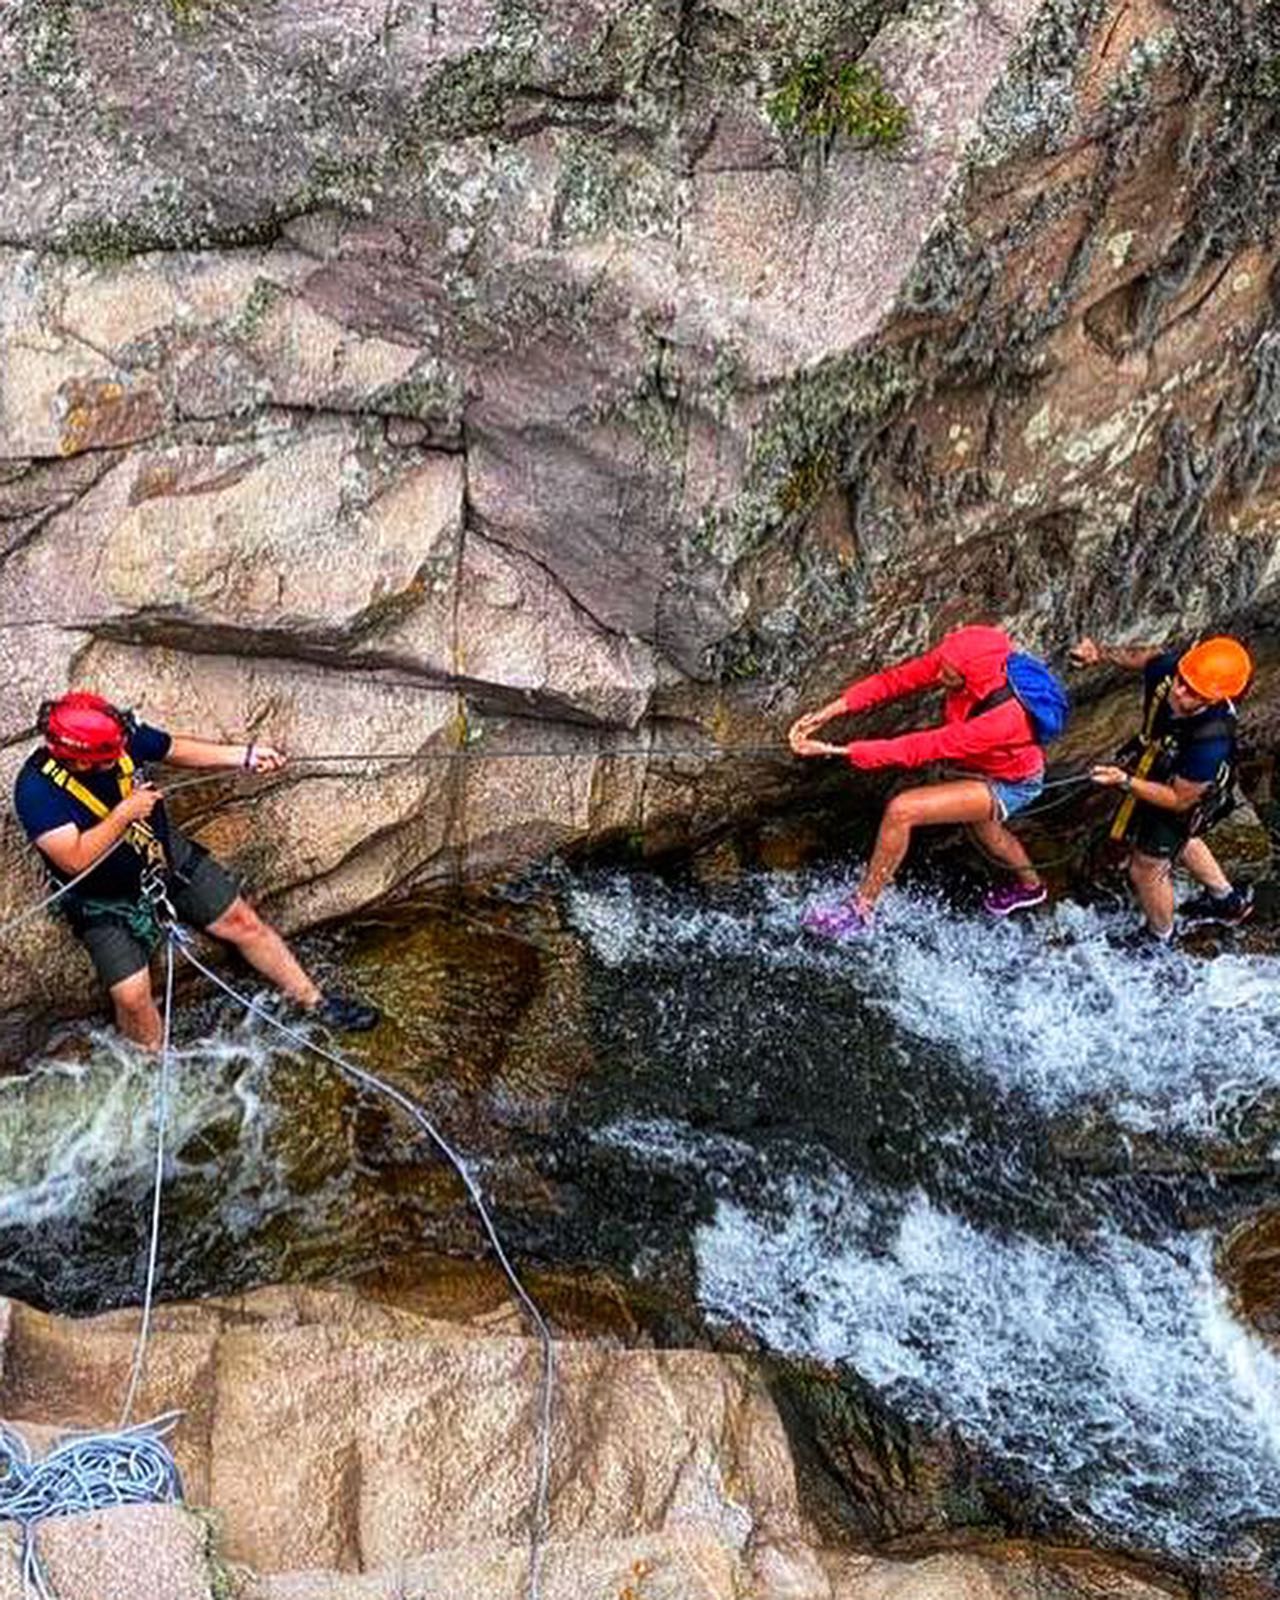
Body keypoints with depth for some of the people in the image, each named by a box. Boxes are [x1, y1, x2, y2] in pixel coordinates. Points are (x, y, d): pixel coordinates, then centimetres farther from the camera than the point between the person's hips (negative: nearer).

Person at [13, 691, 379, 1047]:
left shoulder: (121, 735, -17)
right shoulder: (36, 790, -29)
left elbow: (177, 749, -2)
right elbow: (75, 860, -32)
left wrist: (246, 756, -12)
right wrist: (125, 813, -32)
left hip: (168, 855, 5)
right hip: (106, 901, -4)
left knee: (243, 922, 7)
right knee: (132, 996, -13)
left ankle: (314, 1001, 23)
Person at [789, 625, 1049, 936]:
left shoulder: (1002, 718, -44)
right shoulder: (956, 660, -29)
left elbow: (920, 749, -41)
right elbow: (898, 679, -23)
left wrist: (838, 751, -41)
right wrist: (832, 710, -34)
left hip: (1009, 785, -8)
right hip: (979, 765, 8)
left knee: (901, 811, -23)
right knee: (982, 827, 36)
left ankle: (860, 910, -8)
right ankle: (1030, 885, 67)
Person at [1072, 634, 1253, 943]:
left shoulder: (1211, 742, -45)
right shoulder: (1168, 668, -32)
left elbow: (1178, 800, -32)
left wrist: (1125, 782, -43)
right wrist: (1100, 652, -22)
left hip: (1183, 795, -7)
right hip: (1156, 767, 7)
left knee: (1146, 869, 14)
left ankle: (1157, 939, 45)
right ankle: (1228, 900, 59)